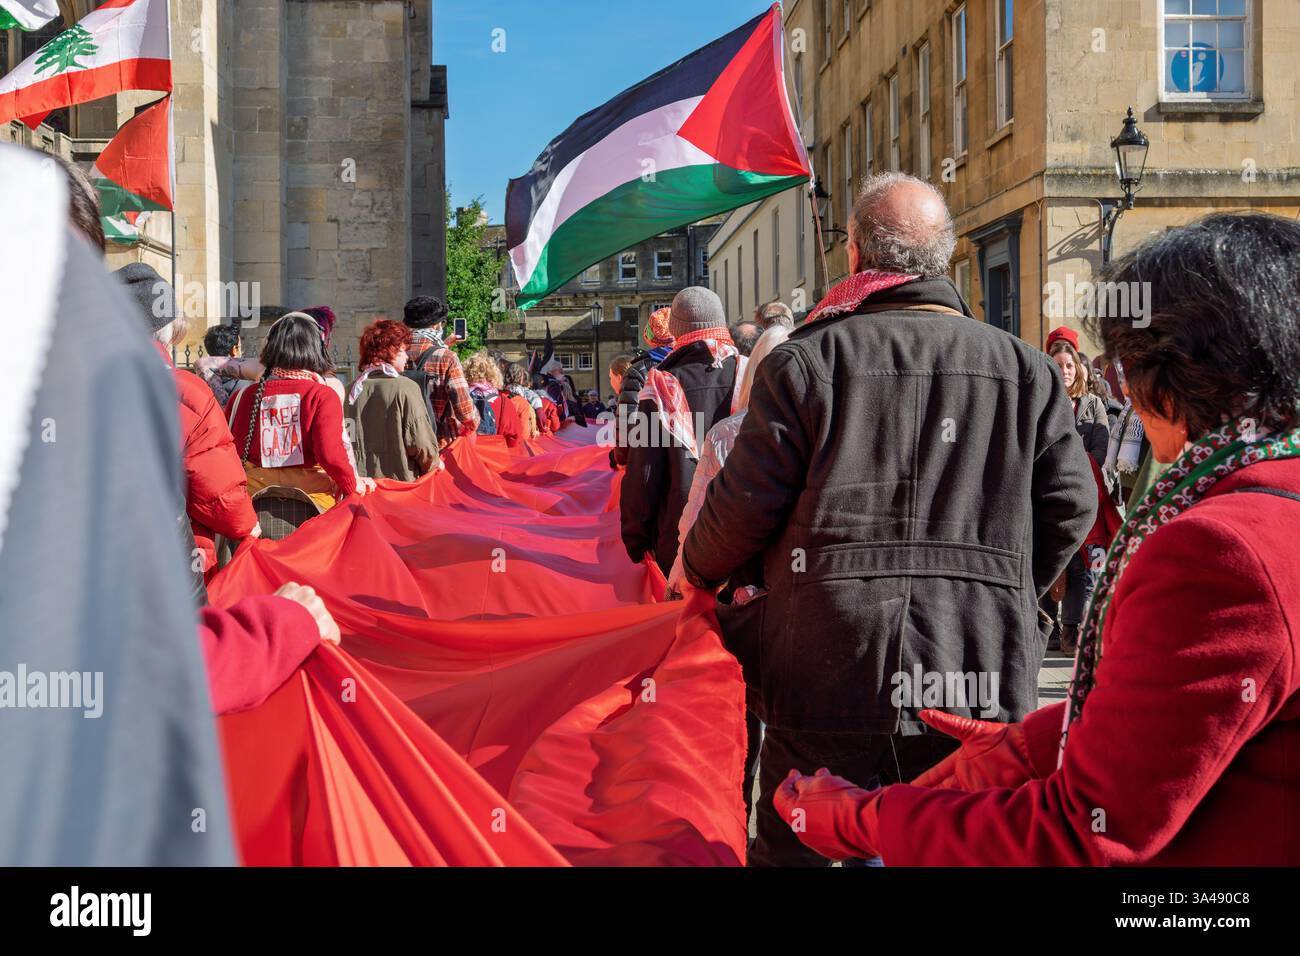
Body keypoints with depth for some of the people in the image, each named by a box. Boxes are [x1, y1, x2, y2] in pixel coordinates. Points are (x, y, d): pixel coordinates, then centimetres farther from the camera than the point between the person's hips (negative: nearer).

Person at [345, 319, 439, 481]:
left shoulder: (354, 388, 4)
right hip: (400, 480, -5)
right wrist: (433, 467, 5)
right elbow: (422, 443, -13)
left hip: (361, 481, 5)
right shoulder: (405, 388, -11)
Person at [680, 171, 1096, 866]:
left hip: (826, 688, -2)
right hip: (982, 697, 3)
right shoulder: (1023, 368, 2)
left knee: (791, 848, 14)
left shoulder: (805, 361, -7)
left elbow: (742, 508, -6)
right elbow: (1070, 505, 4)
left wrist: (696, 572, 15)